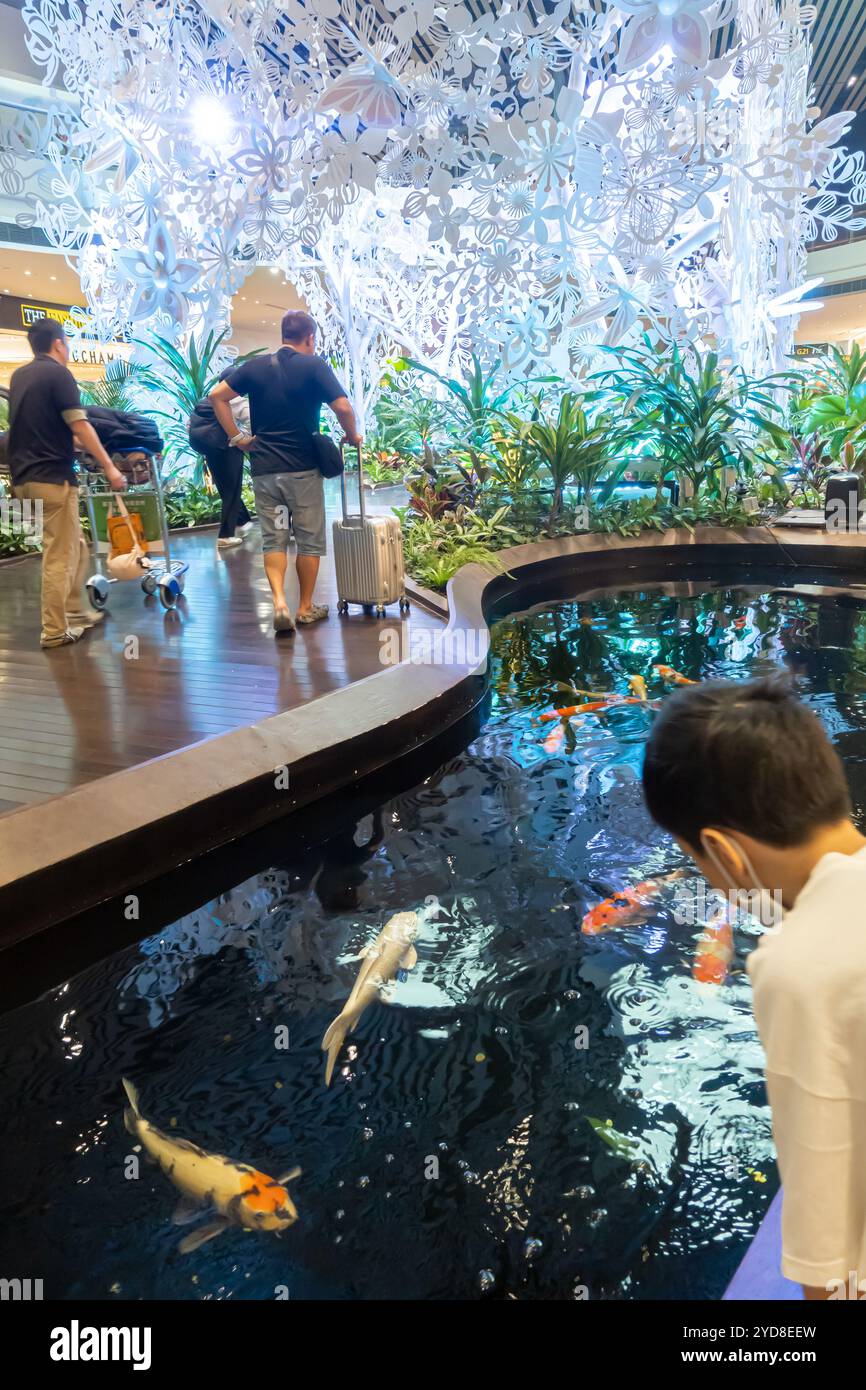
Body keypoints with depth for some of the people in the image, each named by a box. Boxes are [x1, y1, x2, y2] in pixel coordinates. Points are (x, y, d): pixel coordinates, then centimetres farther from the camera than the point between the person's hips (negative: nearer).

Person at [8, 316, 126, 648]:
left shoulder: (19, 376, 16)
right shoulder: (58, 373, -8)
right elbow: (79, 425, -15)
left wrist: (77, 442, 40)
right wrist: (109, 467, -12)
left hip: (23, 477, 8)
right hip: (52, 477, -8)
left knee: (75, 548, 18)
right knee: (59, 556, -3)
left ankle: (76, 611, 24)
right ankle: (55, 630, 0)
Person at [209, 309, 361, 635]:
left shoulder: (255, 366, 6)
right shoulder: (314, 366, -5)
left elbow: (217, 396, 3)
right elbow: (342, 407, -15)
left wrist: (236, 437, 7)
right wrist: (352, 436, 3)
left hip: (263, 469, 3)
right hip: (303, 470, -3)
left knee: (273, 540, 9)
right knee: (309, 540, 10)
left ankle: (279, 601, -10)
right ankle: (306, 608, 17)